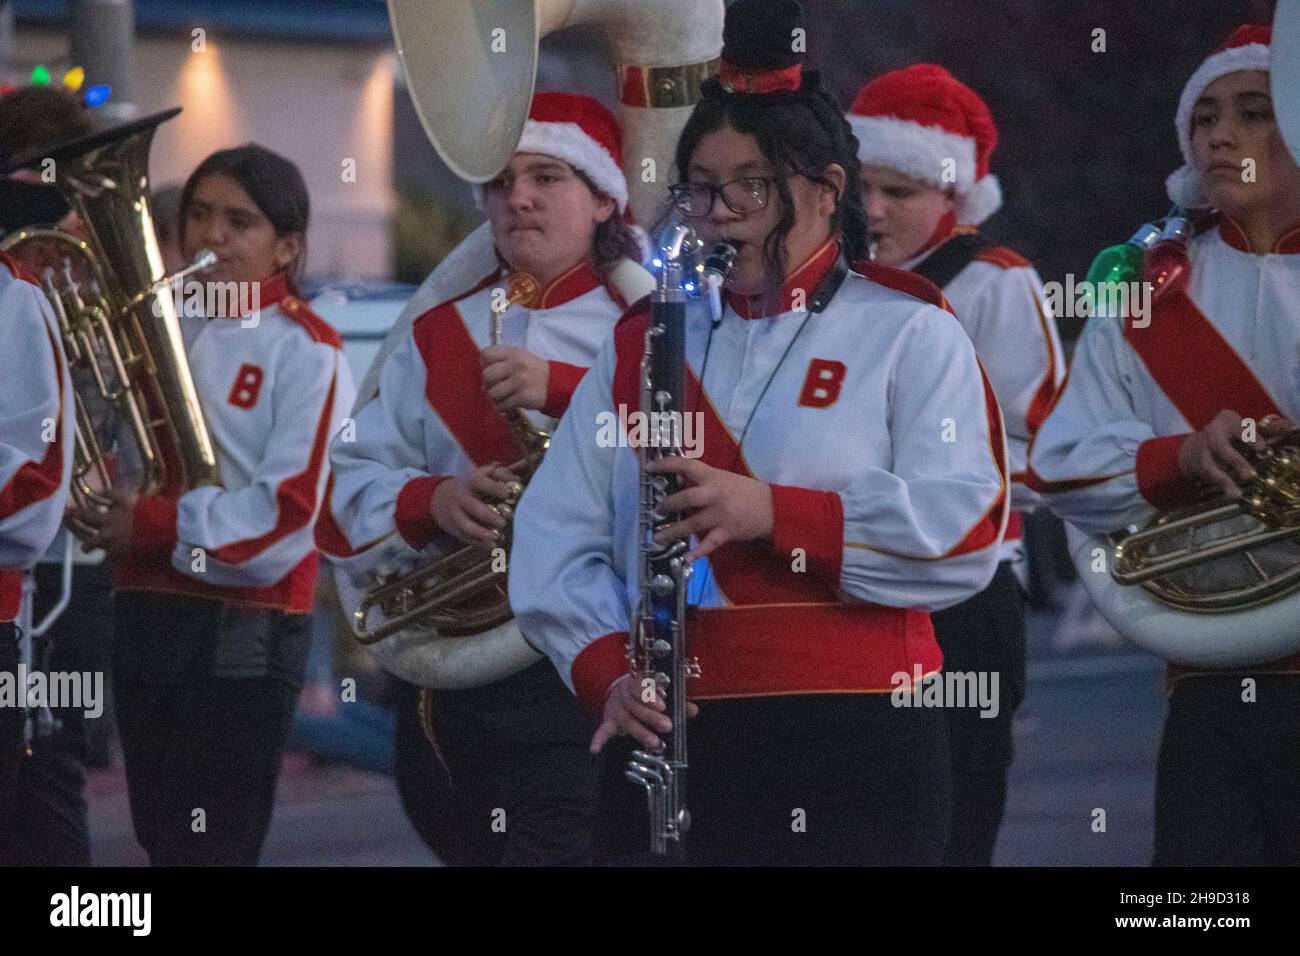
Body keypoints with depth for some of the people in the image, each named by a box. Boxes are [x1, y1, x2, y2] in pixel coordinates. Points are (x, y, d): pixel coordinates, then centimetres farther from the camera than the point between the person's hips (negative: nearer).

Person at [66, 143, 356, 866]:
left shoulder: (305, 352, -8)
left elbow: (291, 512, -17)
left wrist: (154, 527, -19)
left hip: (244, 634, -7)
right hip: (145, 615, 7)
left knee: (206, 850, -6)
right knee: (161, 841, 14)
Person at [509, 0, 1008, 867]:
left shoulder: (908, 333, 4)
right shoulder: (641, 345, 16)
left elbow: (967, 532, -10)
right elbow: (559, 541, 8)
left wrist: (774, 513, -19)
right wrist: (607, 667, -10)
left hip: (853, 760, -4)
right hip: (668, 740, 4)